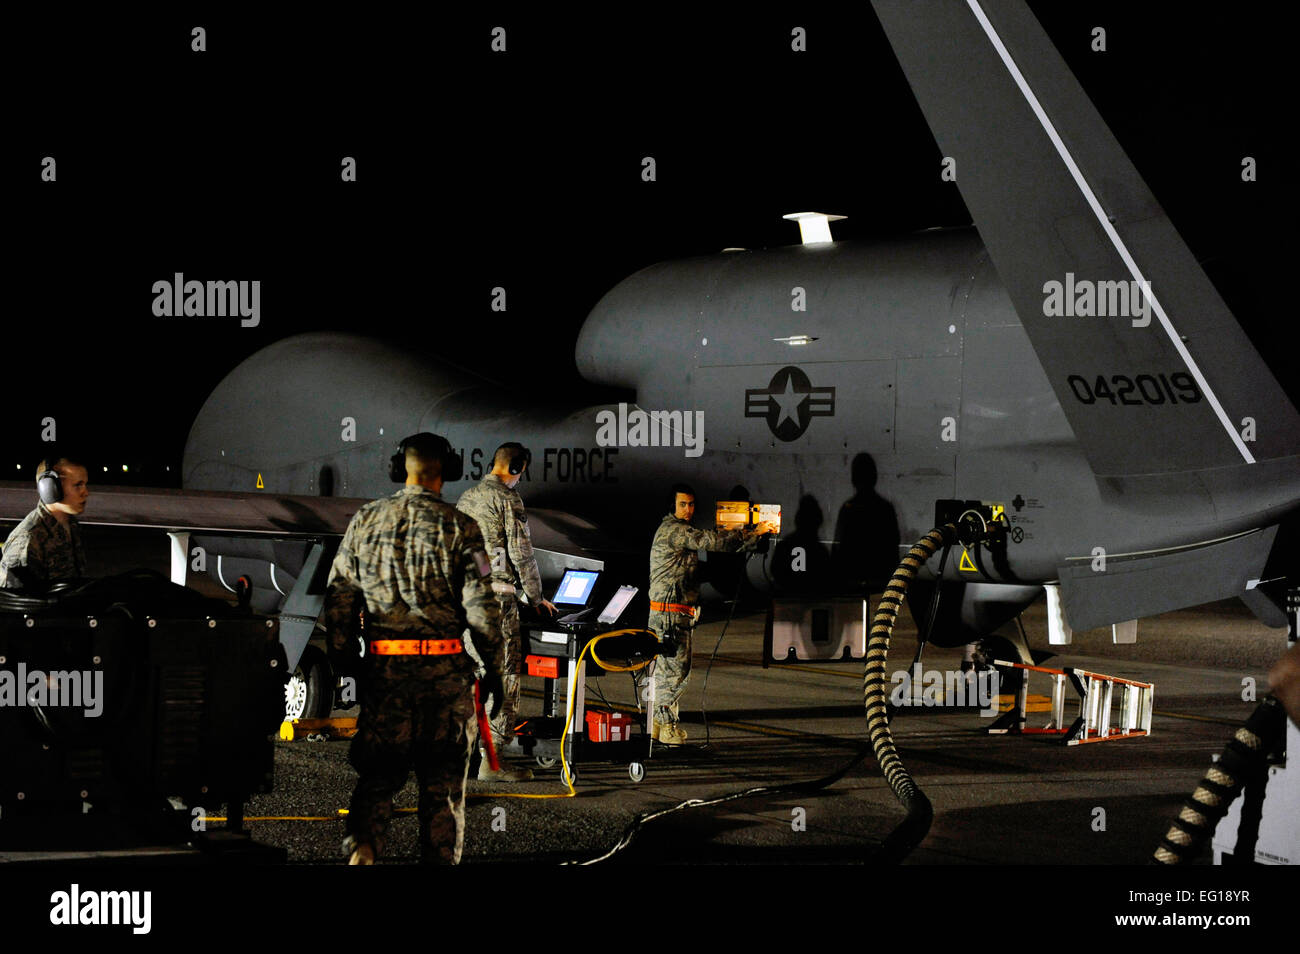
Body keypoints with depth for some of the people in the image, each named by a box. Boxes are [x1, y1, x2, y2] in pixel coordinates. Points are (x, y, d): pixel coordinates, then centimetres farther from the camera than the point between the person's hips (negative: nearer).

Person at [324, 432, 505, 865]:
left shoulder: (365, 520, 4)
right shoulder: (459, 528, -5)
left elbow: (339, 598, 7)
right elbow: (481, 606, -8)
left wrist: (341, 666, 16)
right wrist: (495, 670, 3)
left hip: (383, 667, 2)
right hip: (445, 669, -2)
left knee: (376, 775, 8)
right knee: (443, 781, 9)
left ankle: (362, 846, -15)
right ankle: (440, 858, 12)